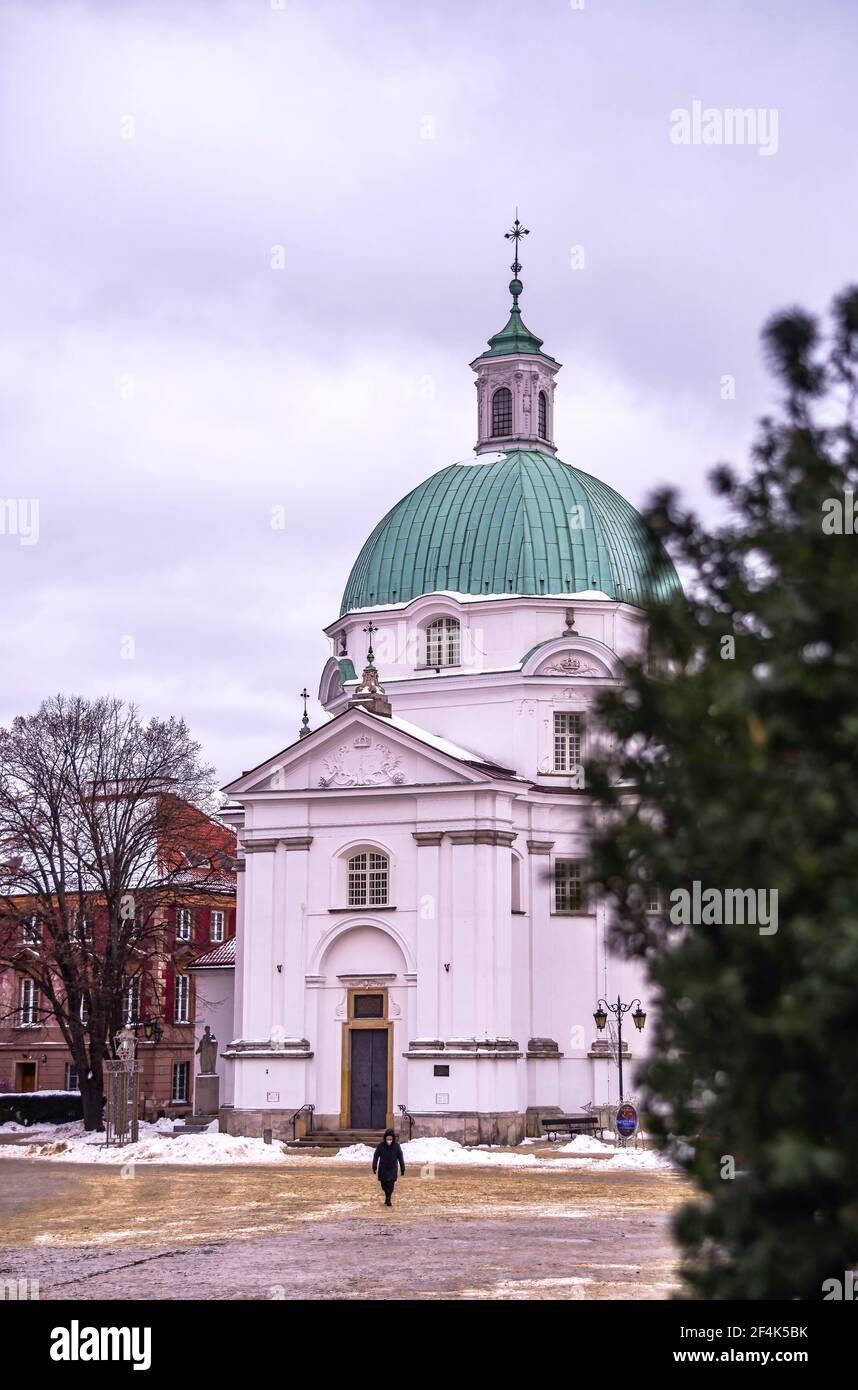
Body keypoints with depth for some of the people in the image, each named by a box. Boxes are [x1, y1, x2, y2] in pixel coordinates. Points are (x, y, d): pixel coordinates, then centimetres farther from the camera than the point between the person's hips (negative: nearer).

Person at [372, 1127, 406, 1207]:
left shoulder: (397, 1146, -10)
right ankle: (387, 1196, 33)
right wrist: (374, 1167, -1)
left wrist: (402, 1168, 3)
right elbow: (376, 1156, -1)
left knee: (391, 1184, -9)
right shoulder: (381, 1145, -11)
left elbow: (400, 1157, -1)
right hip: (383, 1169, 1)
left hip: (392, 1168, -1)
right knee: (384, 1185, 7)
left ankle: (388, 1199, 2)